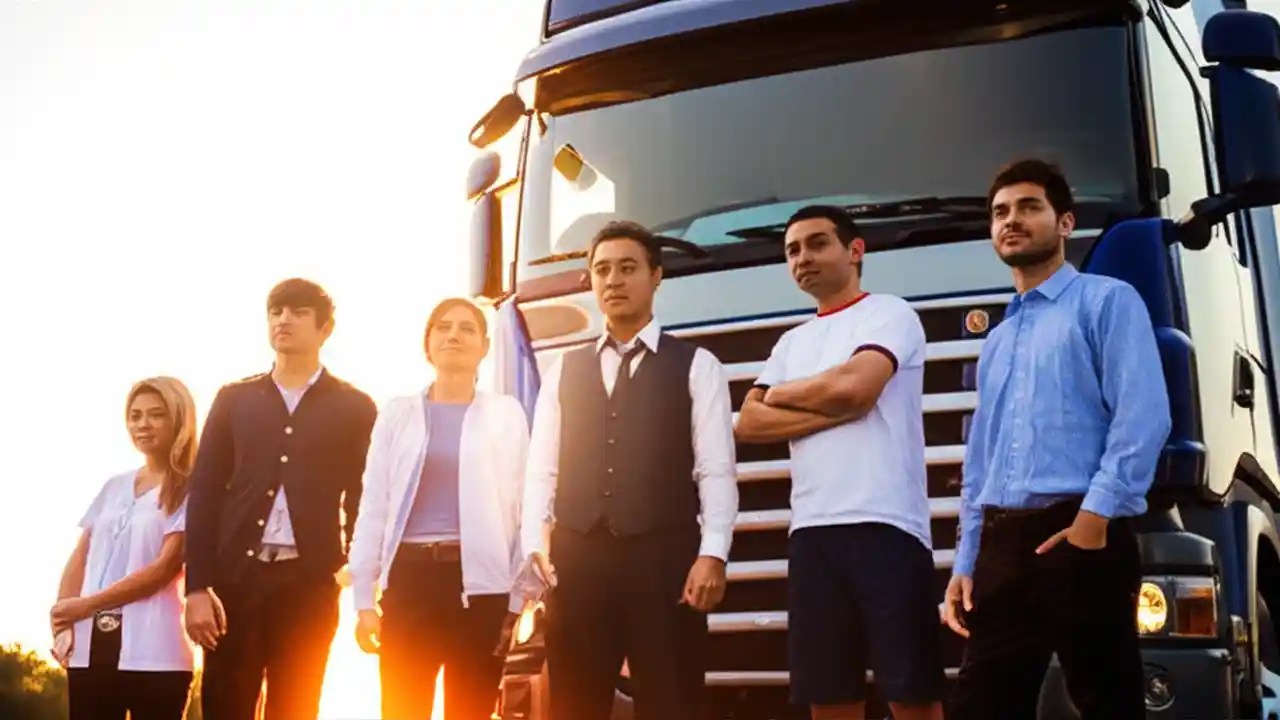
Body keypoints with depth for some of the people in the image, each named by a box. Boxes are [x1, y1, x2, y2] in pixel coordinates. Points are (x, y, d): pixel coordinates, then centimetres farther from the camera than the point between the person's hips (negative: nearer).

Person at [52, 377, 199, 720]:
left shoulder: (189, 491, 0)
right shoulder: (114, 486, 17)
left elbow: (164, 567, -8)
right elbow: (80, 559, 14)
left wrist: (87, 604, -9)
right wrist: (63, 623, -2)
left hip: (152, 652, -5)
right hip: (92, 645, 5)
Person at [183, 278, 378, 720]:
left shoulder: (353, 407, 8)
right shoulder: (234, 399, 12)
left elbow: (363, 499, 7)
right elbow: (204, 492, 6)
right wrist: (198, 586, -3)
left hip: (309, 583, -1)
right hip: (236, 577, 1)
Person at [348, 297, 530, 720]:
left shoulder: (506, 414, 5)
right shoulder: (397, 414, 9)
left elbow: (522, 508, 3)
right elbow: (373, 507, 8)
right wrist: (364, 598, 3)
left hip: (480, 582, -1)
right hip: (409, 578, 1)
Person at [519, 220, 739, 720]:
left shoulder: (696, 366, 7)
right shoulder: (563, 371, 17)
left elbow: (716, 469, -1)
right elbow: (542, 467, 10)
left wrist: (712, 554, -12)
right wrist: (533, 543, -3)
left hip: (663, 555, -3)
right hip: (577, 558, 3)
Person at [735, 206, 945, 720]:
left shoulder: (889, 314, 4)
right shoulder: (792, 342, 22)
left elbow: (855, 386, -13)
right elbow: (749, 423, 9)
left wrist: (782, 394, 5)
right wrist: (832, 409, -5)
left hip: (885, 525, -6)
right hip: (812, 531, 6)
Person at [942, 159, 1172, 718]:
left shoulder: (1107, 302, 5)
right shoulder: (996, 341, 25)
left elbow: (1143, 417, -10)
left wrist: (1095, 515, -18)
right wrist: (966, 562, 15)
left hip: (1079, 535, -6)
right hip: (1001, 546, 7)